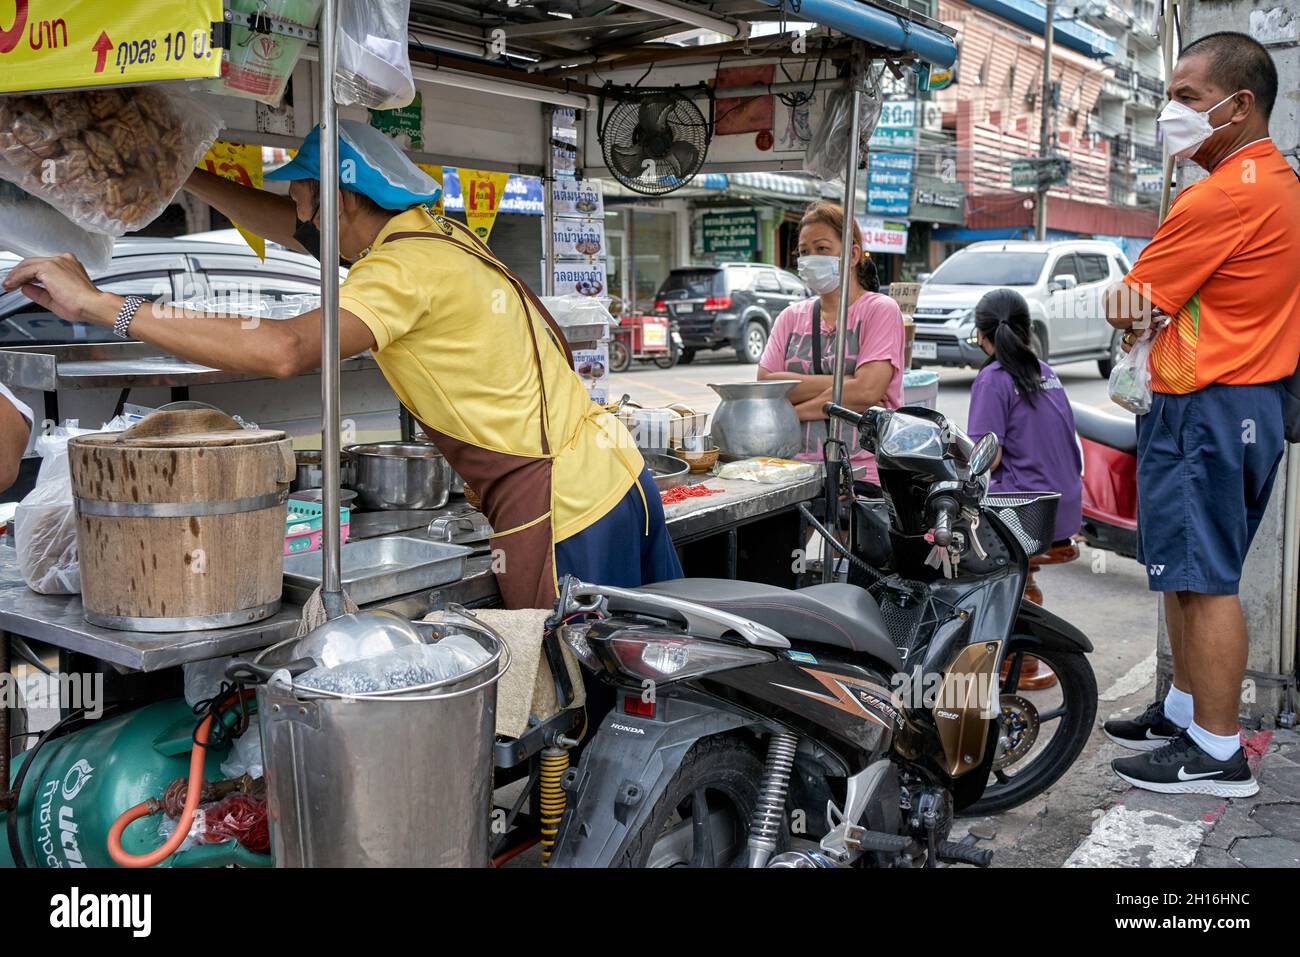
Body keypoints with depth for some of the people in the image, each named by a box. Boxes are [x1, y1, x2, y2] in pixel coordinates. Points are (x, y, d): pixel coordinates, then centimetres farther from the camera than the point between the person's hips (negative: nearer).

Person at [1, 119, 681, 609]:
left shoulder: (408, 265, -16)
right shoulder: (436, 233, 14)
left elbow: (284, 350, -31)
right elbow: (302, 232, 27)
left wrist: (101, 305, -26)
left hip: (565, 519, -10)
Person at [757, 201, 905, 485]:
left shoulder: (880, 310, 4)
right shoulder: (791, 317, 18)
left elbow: (867, 391, -10)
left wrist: (793, 412, -3)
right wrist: (845, 385, -6)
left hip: (859, 471, -4)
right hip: (794, 470, 4)